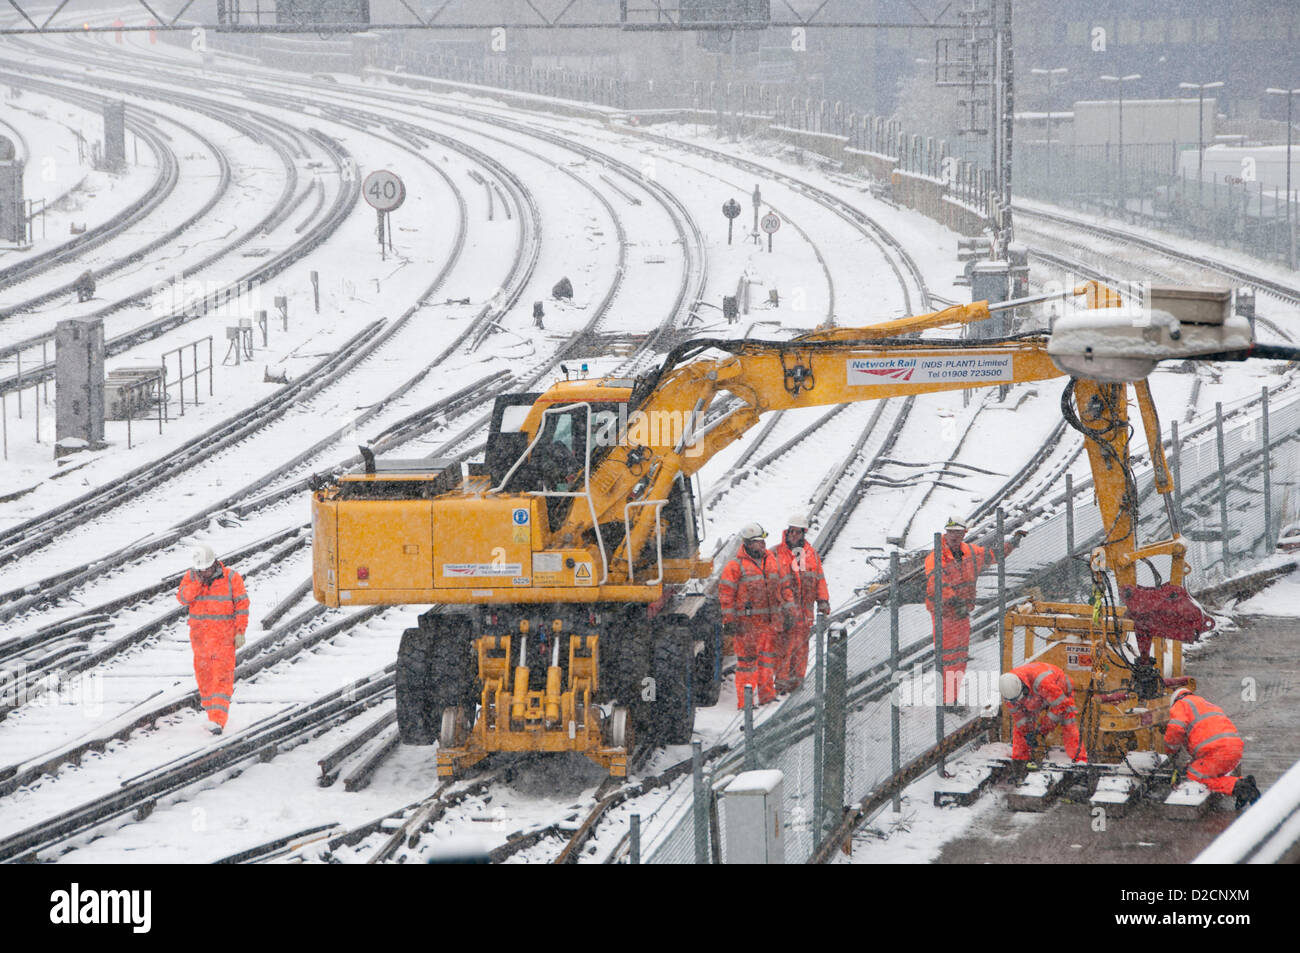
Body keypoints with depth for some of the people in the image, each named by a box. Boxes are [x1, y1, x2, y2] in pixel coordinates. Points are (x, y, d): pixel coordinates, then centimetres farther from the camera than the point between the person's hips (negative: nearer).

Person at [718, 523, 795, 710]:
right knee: (747, 659, -5)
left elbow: (784, 587, 21)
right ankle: (745, 700, -2)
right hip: (747, 622, -6)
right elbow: (726, 594, -8)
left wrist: (789, 609, 16)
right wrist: (729, 621, -11)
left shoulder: (772, 561, 13)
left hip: (770, 621, 6)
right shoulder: (735, 566, -7)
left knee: (768, 658, 11)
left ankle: (766, 693, 21)